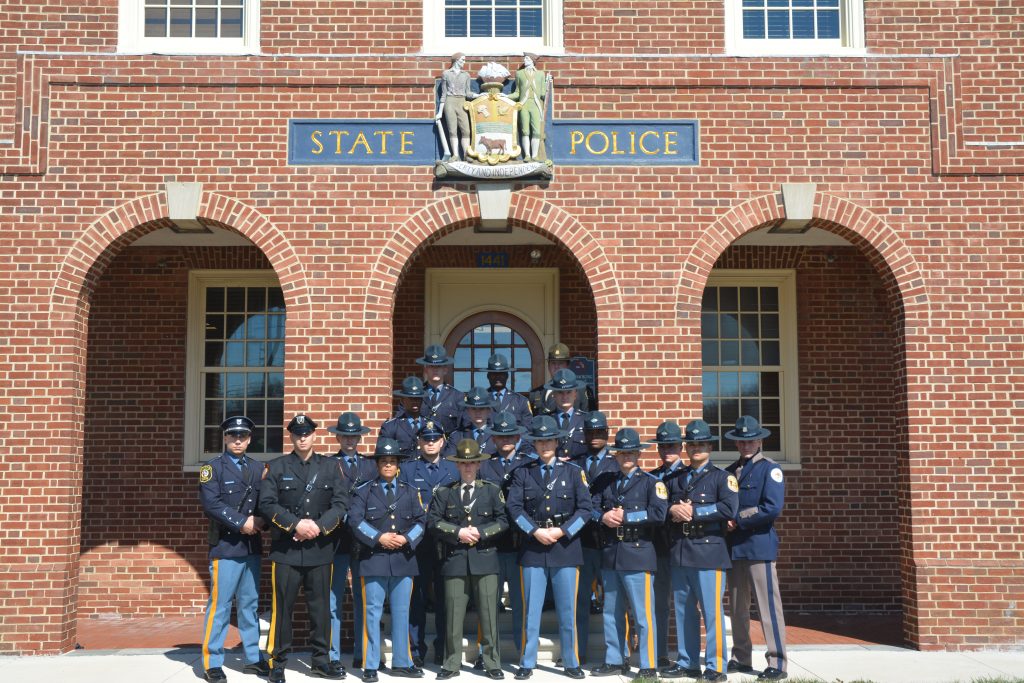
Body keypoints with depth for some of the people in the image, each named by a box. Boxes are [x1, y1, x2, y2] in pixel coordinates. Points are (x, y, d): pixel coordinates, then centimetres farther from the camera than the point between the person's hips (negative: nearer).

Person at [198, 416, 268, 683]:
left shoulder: (258, 468, 14)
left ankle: (252, 658, 19)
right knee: (220, 604, -2)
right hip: (225, 545, -5)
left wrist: (260, 522, -9)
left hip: (252, 546, 5)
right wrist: (242, 522, -16)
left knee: (250, 604, 11)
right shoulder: (212, 468, -1)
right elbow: (211, 504, -13)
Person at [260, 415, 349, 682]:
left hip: (321, 548, 2)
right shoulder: (276, 467, 4)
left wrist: (319, 526, -13)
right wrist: (295, 524, -17)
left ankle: (321, 660, 18)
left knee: (321, 606, 7)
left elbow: (341, 503, 1)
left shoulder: (331, 466, 8)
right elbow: (267, 504, -6)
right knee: (283, 605, 1)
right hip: (286, 548, -2)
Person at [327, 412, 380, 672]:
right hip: (337, 540, -3)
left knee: (363, 600, 8)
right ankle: (333, 657, 10)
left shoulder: (371, 465, 12)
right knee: (334, 601, 2)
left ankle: (361, 655, 16)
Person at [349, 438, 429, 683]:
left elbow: (421, 521, 6)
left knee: (401, 613, 9)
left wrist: (406, 539, -11)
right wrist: (378, 538, -16)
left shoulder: (411, 492, 12)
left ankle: (402, 662, 20)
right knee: (372, 613, -1)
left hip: (403, 559, 3)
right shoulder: (364, 491, 3)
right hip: (374, 559, -3)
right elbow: (355, 521, -7)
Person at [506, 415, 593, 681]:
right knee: (531, 609, 3)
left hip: (566, 547, 0)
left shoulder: (573, 472, 5)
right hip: (532, 548, 0)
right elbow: (514, 507, -2)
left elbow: (585, 509, -1)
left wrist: (562, 531, -11)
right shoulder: (522, 472, 6)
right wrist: (536, 531, -12)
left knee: (567, 609, 5)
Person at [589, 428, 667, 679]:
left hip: (637, 554, -5)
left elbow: (659, 513, -14)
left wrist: (625, 516, -13)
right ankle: (615, 661, 23)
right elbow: (591, 507, 9)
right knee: (611, 612, 12)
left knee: (642, 613, -3)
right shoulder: (606, 483, 17)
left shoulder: (651, 483, 0)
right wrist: (603, 517, -11)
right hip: (610, 554, 6)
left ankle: (648, 666, 4)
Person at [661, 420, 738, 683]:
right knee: (683, 610, 11)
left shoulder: (722, 477, 1)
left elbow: (729, 508, -14)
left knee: (712, 611, -4)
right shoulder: (676, 478, 19)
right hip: (679, 552, 5)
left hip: (708, 551, -5)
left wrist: (693, 510, -15)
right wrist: (673, 510, -5)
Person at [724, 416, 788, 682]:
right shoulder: (730, 471, 15)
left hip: (759, 545, -6)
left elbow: (772, 508, -15)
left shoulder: (770, 468, -4)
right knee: (737, 606, 12)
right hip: (733, 546, 6)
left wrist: (738, 519, -12)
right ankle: (741, 659, 21)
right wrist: (727, 522, -7)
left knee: (768, 604, -5)